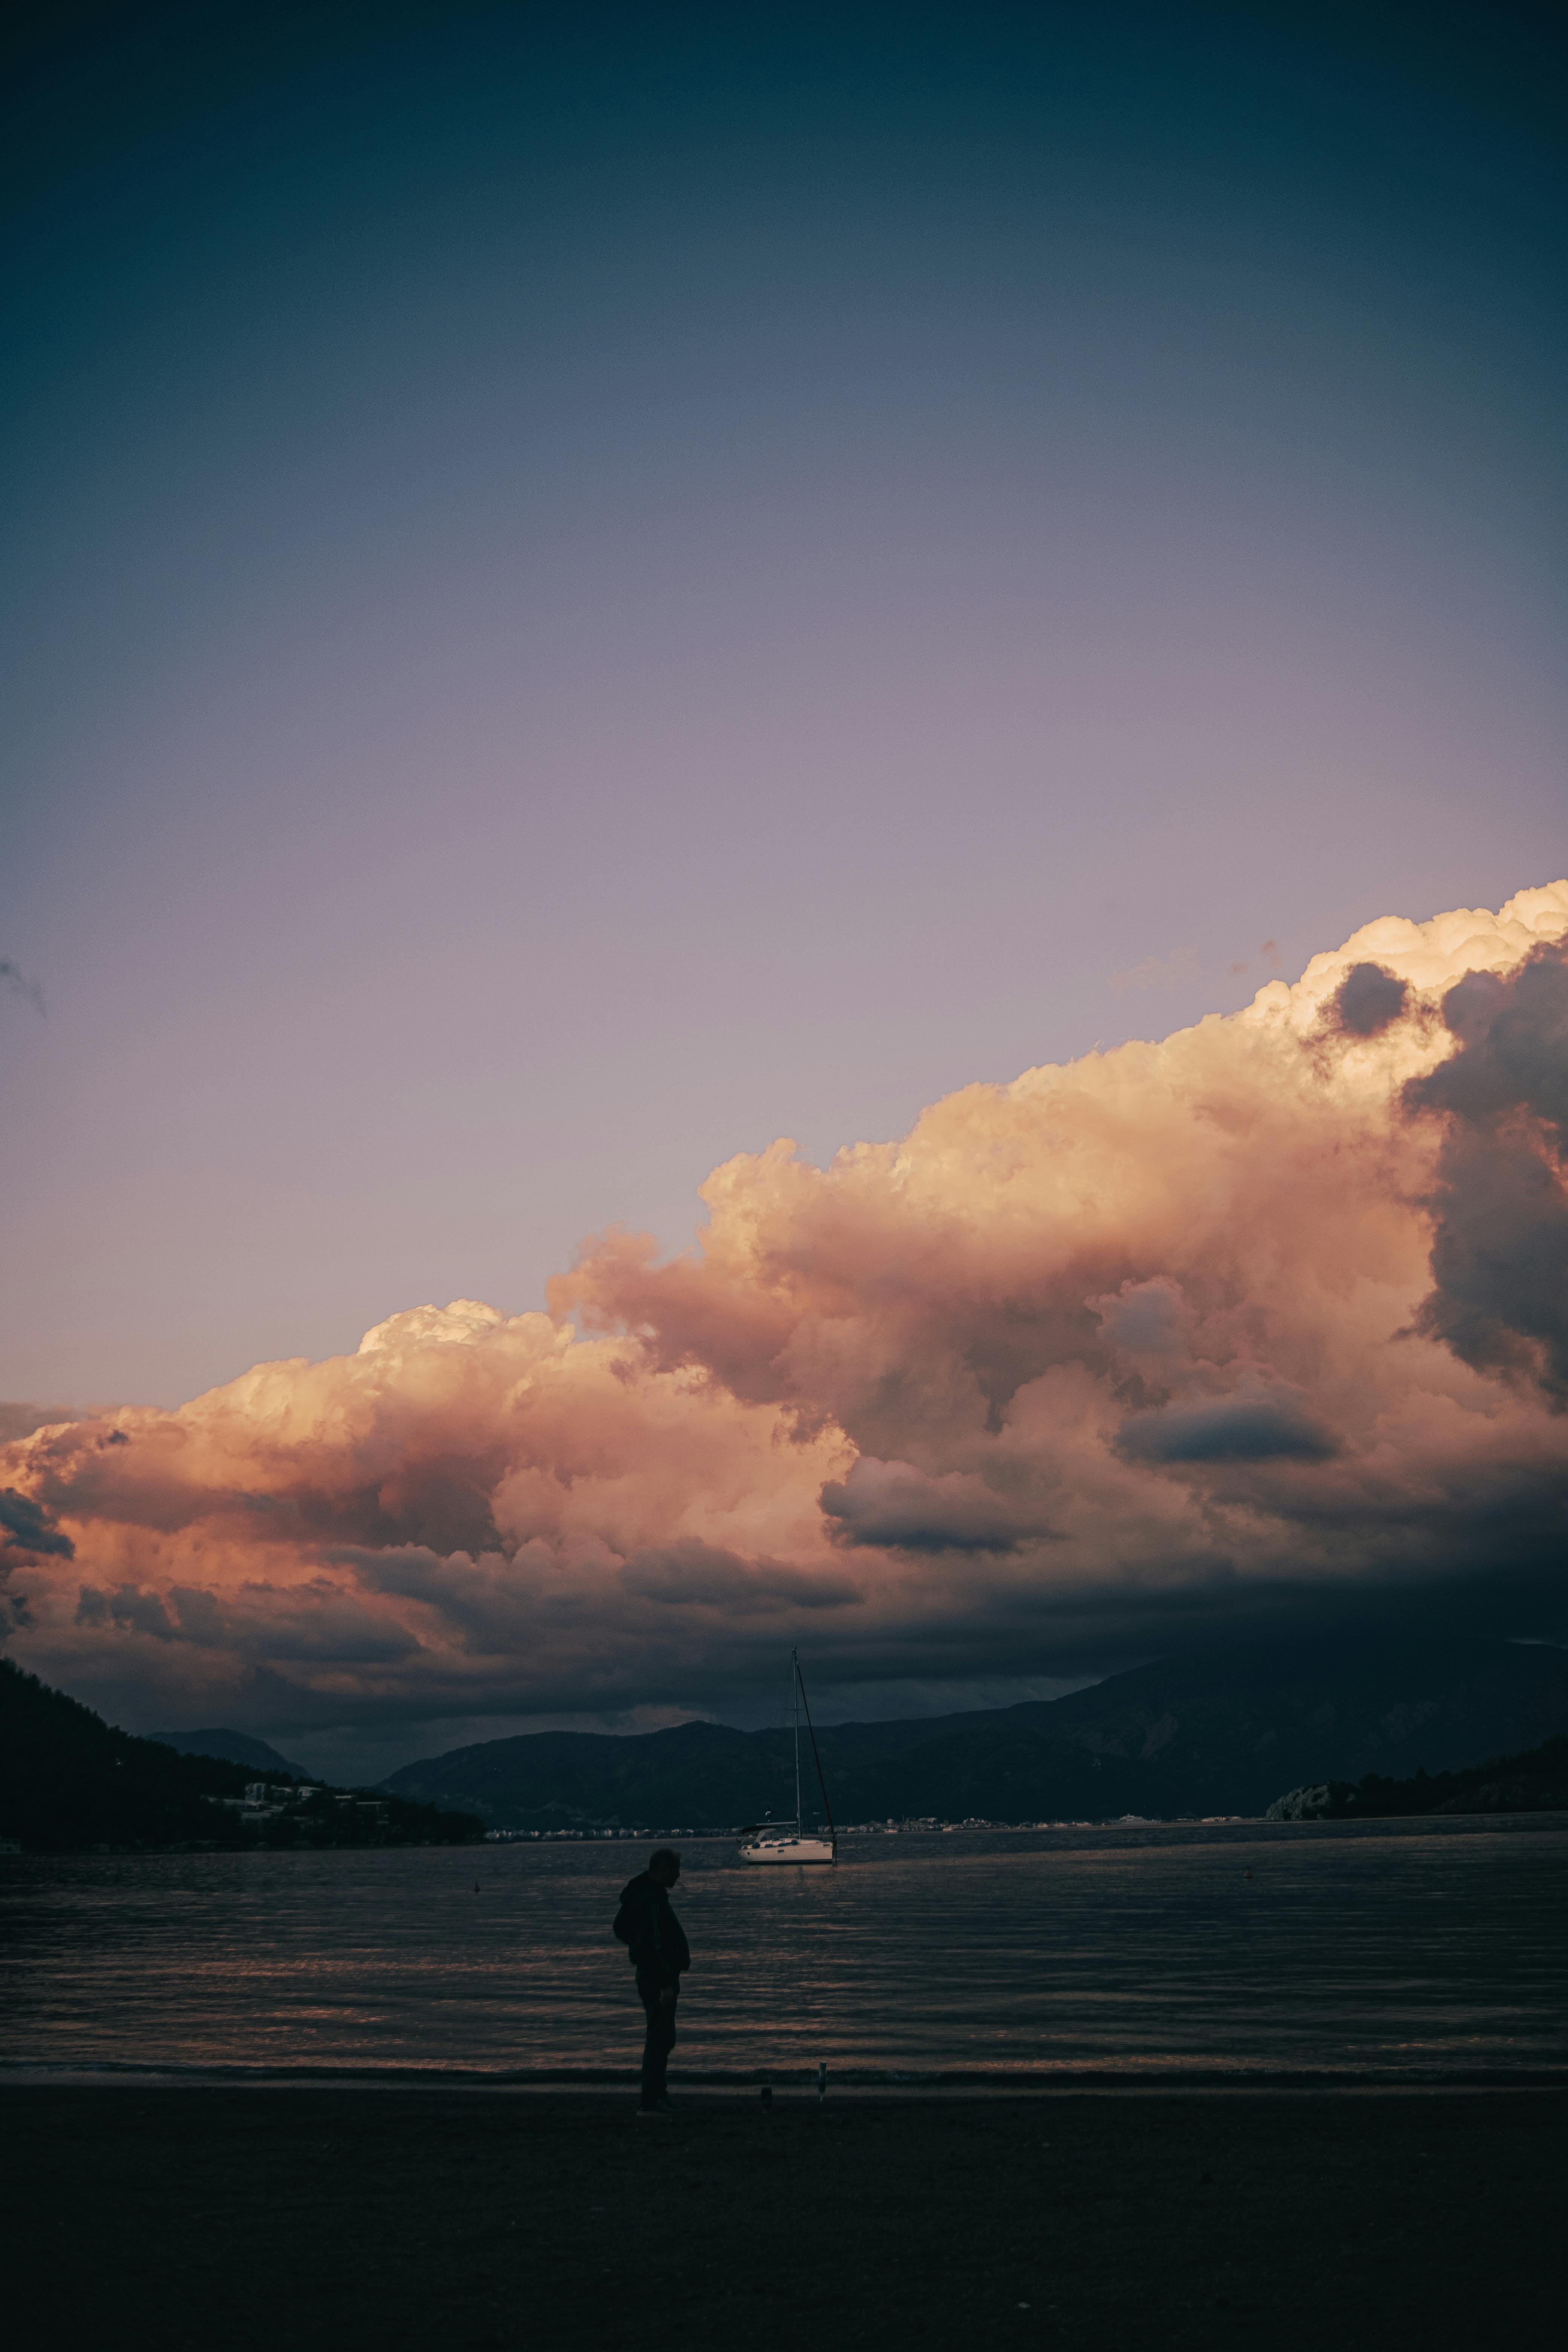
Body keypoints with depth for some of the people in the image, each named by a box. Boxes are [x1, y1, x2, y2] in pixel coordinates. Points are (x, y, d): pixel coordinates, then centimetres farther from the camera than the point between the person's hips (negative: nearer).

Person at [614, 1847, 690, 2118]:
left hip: (649, 1976, 11)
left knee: (661, 2037, 19)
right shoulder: (653, 1900, -21)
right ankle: (650, 2103, -5)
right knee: (660, 2038, -7)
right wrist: (666, 1983, -26)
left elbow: (621, 1928, 25)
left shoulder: (643, 1894, 12)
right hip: (659, 1978, -11)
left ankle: (656, 2095, 26)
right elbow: (654, 1945, -27)